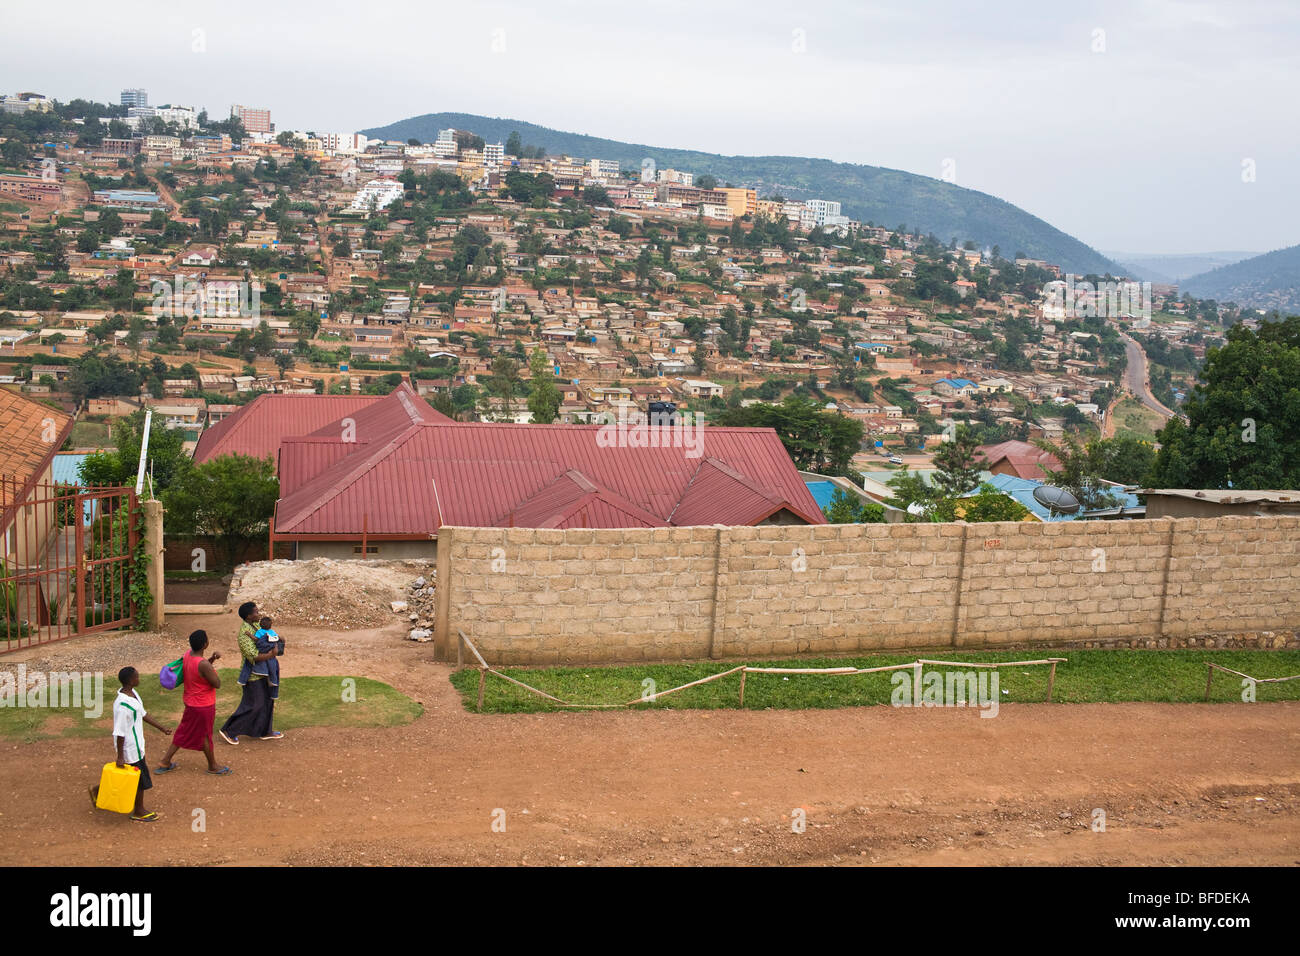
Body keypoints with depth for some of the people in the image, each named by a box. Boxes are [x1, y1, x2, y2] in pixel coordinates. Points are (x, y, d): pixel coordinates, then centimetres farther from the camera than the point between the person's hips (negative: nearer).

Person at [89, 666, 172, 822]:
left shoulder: (132, 693, 1)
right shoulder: (122, 706, -29)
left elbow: (143, 714, 14)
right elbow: (119, 733, -24)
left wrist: (161, 728, 18)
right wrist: (120, 756, -19)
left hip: (136, 744, 9)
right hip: (130, 748, -9)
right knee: (140, 780, 7)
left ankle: (98, 790, 36)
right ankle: (139, 812, 26)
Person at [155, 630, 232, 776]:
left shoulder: (188, 655, -5)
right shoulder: (203, 664, -32)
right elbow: (217, 684, -22)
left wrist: (212, 658, -3)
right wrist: (213, 670, -8)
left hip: (190, 702, 8)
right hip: (203, 705, -8)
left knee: (183, 732, 21)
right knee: (205, 735, 11)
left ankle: (165, 763, 27)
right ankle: (213, 766, 30)